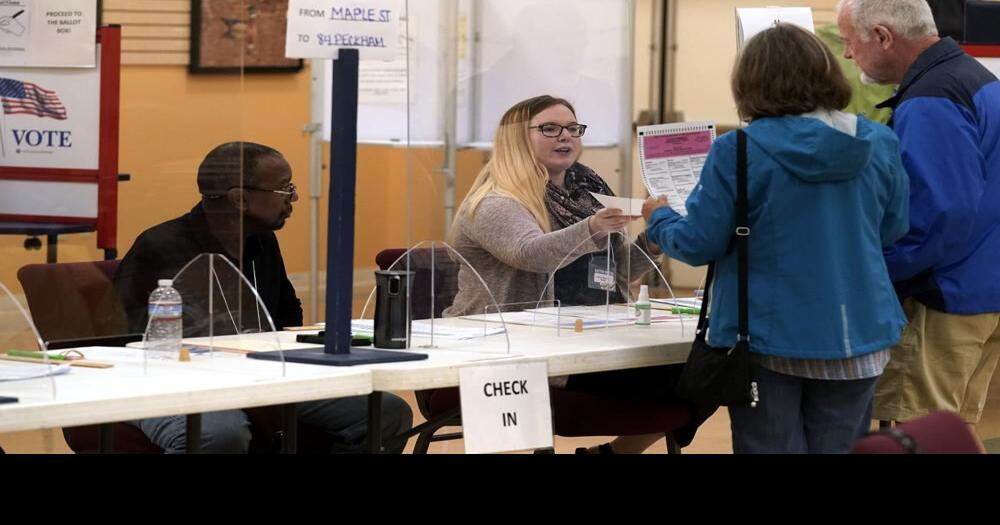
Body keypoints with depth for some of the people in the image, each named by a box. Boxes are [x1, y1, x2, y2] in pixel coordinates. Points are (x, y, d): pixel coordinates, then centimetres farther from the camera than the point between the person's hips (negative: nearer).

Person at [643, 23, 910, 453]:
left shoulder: (739, 151, -14)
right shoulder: (879, 145, -1)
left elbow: (699, 244, -7)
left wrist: (658, 219, 14)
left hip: (769, 338, -3)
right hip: (858, 335, 3)